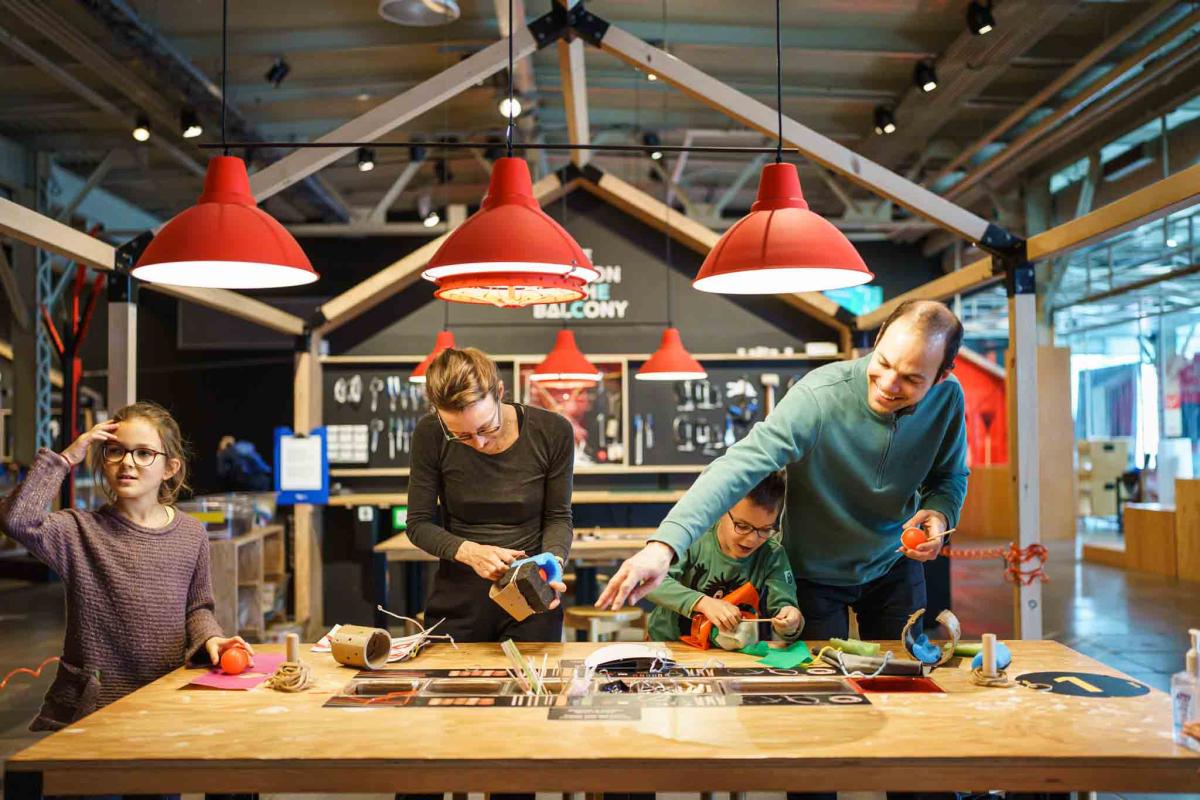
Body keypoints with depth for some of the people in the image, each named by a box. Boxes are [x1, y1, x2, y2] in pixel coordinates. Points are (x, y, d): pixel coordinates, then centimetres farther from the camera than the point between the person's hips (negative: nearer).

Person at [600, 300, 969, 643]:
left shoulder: (948, 398, -17)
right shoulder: (820, 396, -32)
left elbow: (951, 477, 1)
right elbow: (741, 465, -43)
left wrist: (940, 513, -23)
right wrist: (664, 544, -55)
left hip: (895, 568, 4)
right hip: (815, 574, -3)